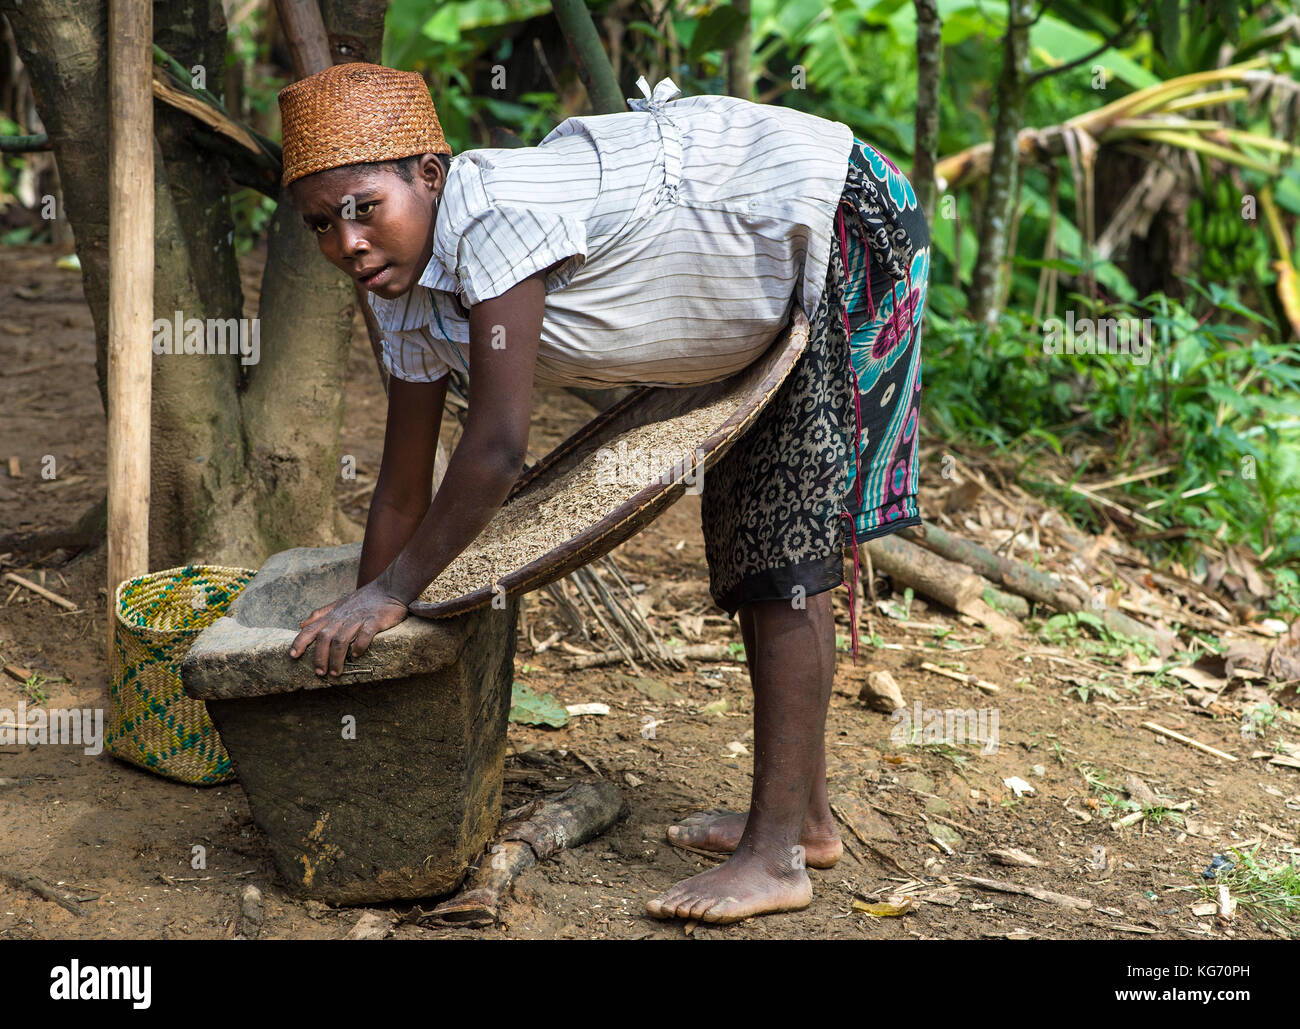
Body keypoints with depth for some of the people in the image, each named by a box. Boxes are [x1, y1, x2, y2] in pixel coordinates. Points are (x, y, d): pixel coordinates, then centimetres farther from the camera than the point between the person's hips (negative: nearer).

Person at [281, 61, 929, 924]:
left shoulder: (495, 216, -33)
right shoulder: (410, 303, -5)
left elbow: (498, 448, -33)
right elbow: (404, 489, 0)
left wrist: (392, 593, -24)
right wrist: (354, 649, 3)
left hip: (848, 217, -9)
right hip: (778, 284, 9)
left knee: (788, 543, -13)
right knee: (746, 531, 12)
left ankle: (776, 853, -8)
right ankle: (805, 814, 24)